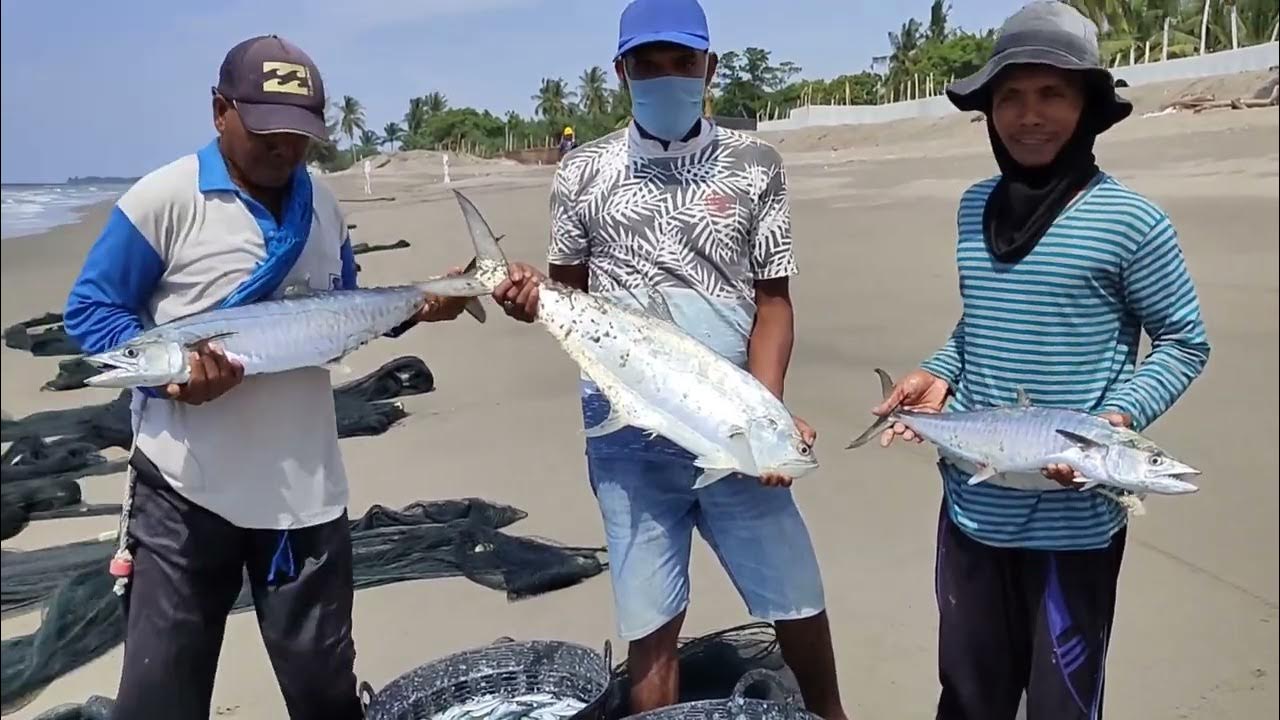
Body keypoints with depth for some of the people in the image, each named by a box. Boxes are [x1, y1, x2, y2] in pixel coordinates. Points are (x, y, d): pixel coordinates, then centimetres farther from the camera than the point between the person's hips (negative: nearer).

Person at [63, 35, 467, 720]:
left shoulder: (322, 206, 7)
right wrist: (168, 375, -22)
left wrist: (415, 307, 0)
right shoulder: (164, 198, -10)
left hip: (306, 486, 4)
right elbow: (89, 308, -7)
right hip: (185, 486, -4)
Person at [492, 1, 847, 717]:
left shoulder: (755, 165, 1)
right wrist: (532, 300, -13)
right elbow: (570, 292, 11)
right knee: (649, 624, 8)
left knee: (799, 601, 14)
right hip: (627, 437, 0)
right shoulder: (584, 172, 4)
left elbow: (773, 303, -1)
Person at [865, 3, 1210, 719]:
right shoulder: (975, 207, 4)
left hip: (1072, 518, -5)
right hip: (972, 506, 5)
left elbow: (1185, 343, -3)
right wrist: (939, 374, -1)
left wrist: (1119, 418, -19)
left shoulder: (1129, 220, -12)